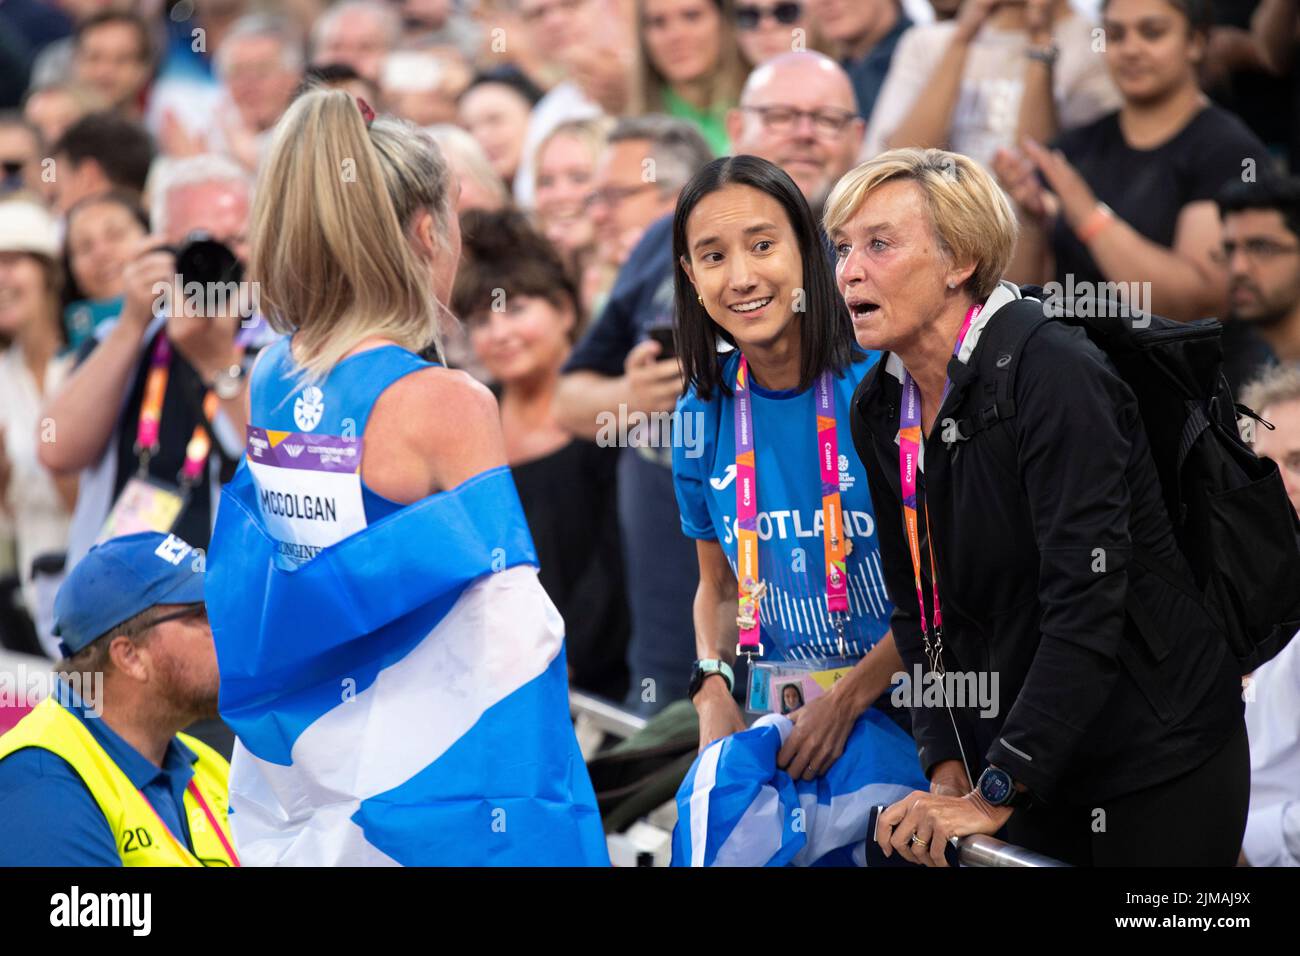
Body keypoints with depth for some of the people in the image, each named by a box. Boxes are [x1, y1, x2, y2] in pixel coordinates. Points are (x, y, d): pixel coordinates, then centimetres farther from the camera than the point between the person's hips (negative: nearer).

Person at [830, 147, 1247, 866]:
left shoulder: (1054, 374, -21)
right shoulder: (878, 411, 2)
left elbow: (1087, 600, -27)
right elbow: (917, 608, 7)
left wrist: (992, 794, -28)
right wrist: (949, 774, -6)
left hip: (1156, 760, -6)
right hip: (1030, 767, 6)